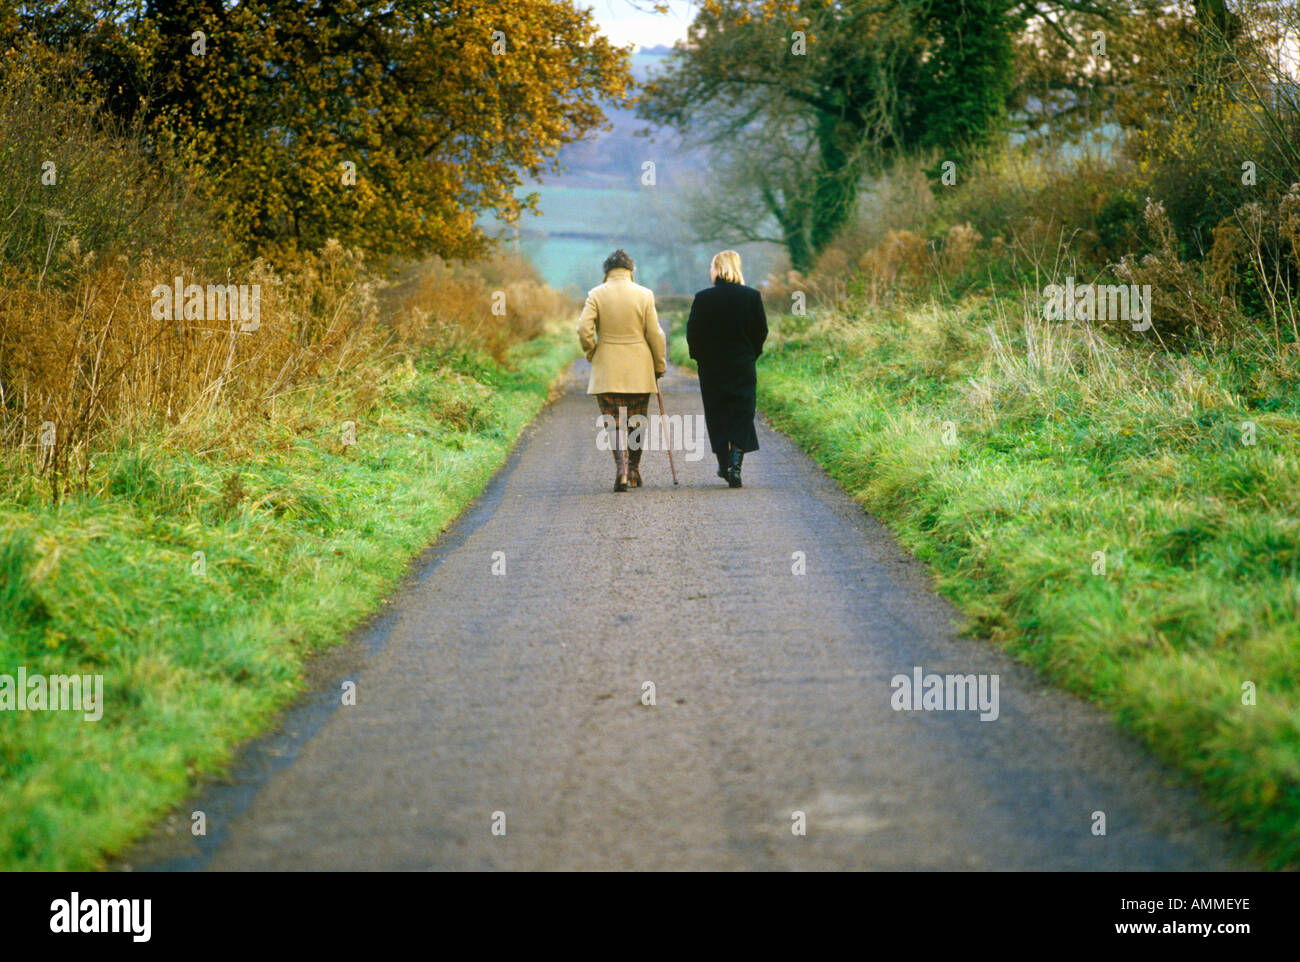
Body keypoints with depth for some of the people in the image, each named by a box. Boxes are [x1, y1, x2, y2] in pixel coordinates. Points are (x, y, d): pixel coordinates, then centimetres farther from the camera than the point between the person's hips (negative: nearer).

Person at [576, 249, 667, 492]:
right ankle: (634, 471, 20)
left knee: (614, 422, 1)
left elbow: (584, 329, -11)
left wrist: (591, 354, 6)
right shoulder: (644, 295, -1)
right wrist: (659, 366, 10)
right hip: (639, 371, 1)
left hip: (607, 371, -1)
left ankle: (621, 469, -16)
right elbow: (654, 334, 0)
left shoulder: (596, 295, -3)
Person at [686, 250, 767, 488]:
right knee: (741, 415, 3)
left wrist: (699, 356, 9)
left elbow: (693, 333, -6)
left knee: (717, 416, 12)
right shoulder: (752, 296, -4)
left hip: (712, 367, -1)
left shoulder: (703, 298, -9)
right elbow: (761, 331, 0)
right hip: (743, 367, 1)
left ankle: (724, 465, 18)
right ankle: (735, 465, -14)